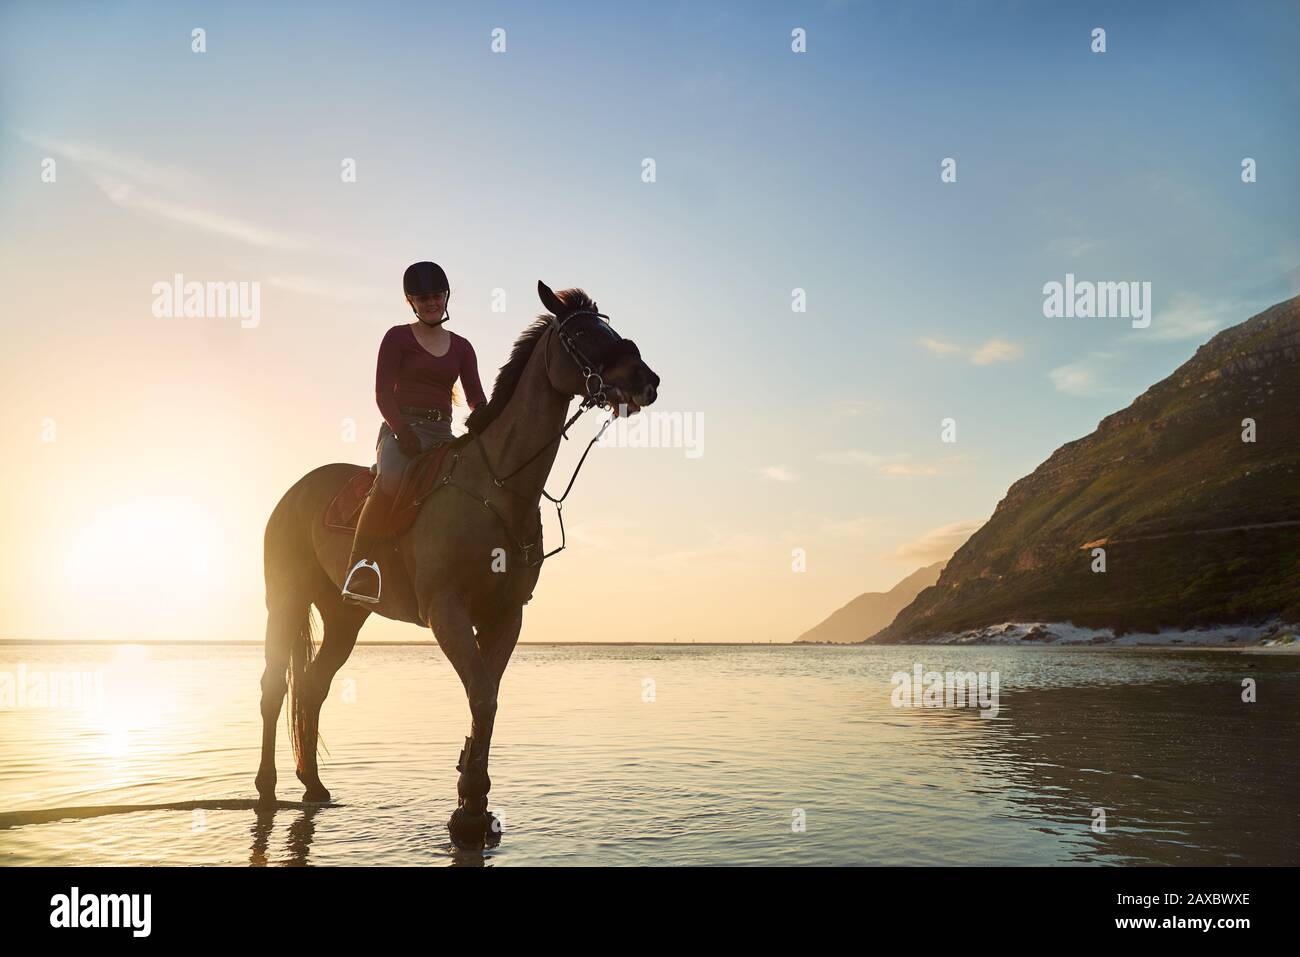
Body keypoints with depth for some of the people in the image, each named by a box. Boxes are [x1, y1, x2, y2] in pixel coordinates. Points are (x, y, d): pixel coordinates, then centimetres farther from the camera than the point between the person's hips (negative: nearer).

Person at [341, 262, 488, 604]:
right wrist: (402, 430, -21)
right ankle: (360, 564, -29)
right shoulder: (398, 337, 6)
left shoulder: (461, 347, 18)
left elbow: (476, 397, 10)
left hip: (442, 434, 5)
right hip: (402, 428, -5)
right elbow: (383, 393, -3)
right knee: (392, 479, -36)